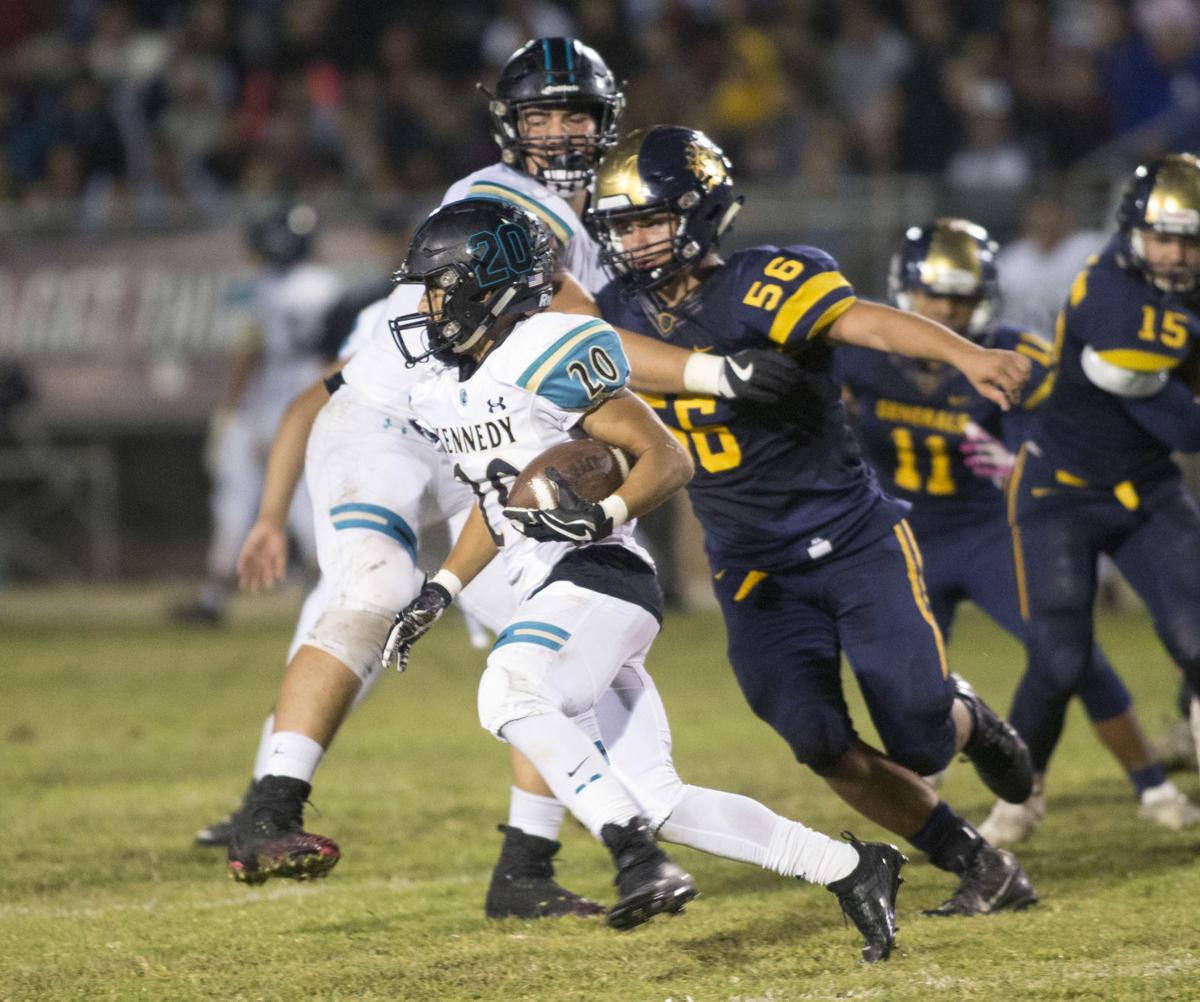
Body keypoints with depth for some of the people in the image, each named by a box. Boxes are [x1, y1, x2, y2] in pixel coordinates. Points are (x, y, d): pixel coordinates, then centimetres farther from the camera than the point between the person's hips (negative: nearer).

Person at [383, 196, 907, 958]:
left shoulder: (549, 356, -11)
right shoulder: (448, 389, 16)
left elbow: (669, 460, -12)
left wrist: (605, 516, -28)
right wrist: (441, 591, 20)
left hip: (599, 577, -9)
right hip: (553, 597, 9)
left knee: (510, 695, -34)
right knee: (658, 802, 1)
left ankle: (637, 856, -35)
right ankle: (851, 869, 10)